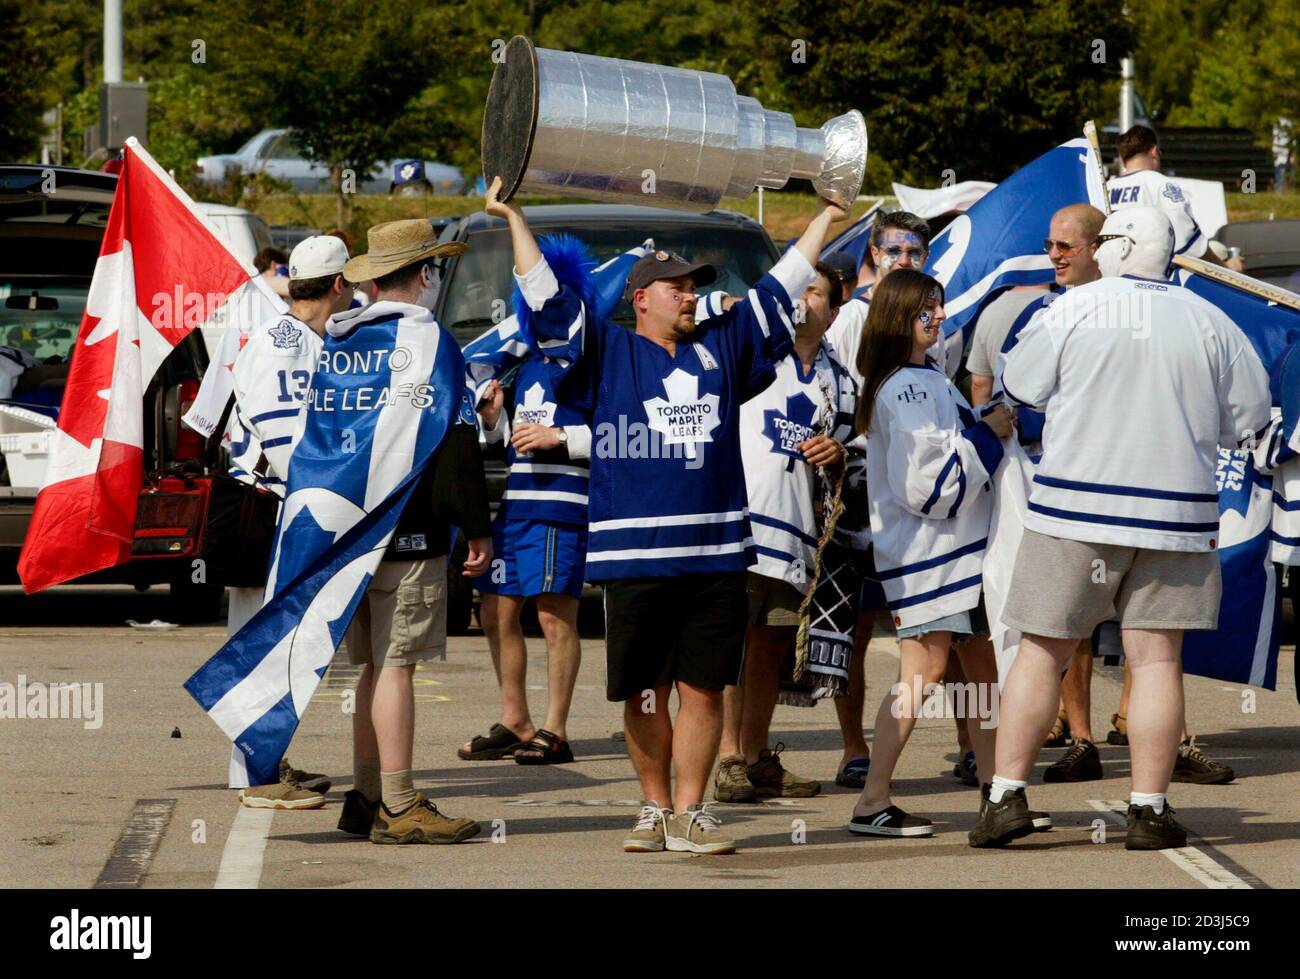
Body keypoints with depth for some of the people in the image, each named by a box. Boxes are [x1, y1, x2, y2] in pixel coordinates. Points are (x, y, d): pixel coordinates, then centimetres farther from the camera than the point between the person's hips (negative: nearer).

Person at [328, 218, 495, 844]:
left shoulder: (336, 339, 12)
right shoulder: (428, 341, -10)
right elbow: (454, 442, -13)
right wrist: (478, 528, -7)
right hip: (408, 531, -7)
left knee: (377, 667, 14)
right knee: (395, 665, -8)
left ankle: (365, 798, 16)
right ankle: (398, 809, -9)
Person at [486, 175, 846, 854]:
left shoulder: (721, 347, 14)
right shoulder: (608, 351, 6)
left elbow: (778, 290, 23)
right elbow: (545, 295, 4)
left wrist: (823, 220, 27)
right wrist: (514, 219, 1)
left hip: (715, 554, 2)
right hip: (635, 556, -2)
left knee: (703, 687, 1)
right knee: (643, 692, 4)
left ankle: (689, 814, 5)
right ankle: (654, 808, 16)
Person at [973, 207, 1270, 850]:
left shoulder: (1076, 309, -3)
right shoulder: (1209, 322, 3)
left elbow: (1019, 387, 7)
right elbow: (1249, 419, 9)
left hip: (1075, 508, -1)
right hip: (1176, 513, 1)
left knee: (1043, 653, 6)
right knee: (1156, 660, 3)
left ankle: (1006, 794, 4)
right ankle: (1149, 810, 1)